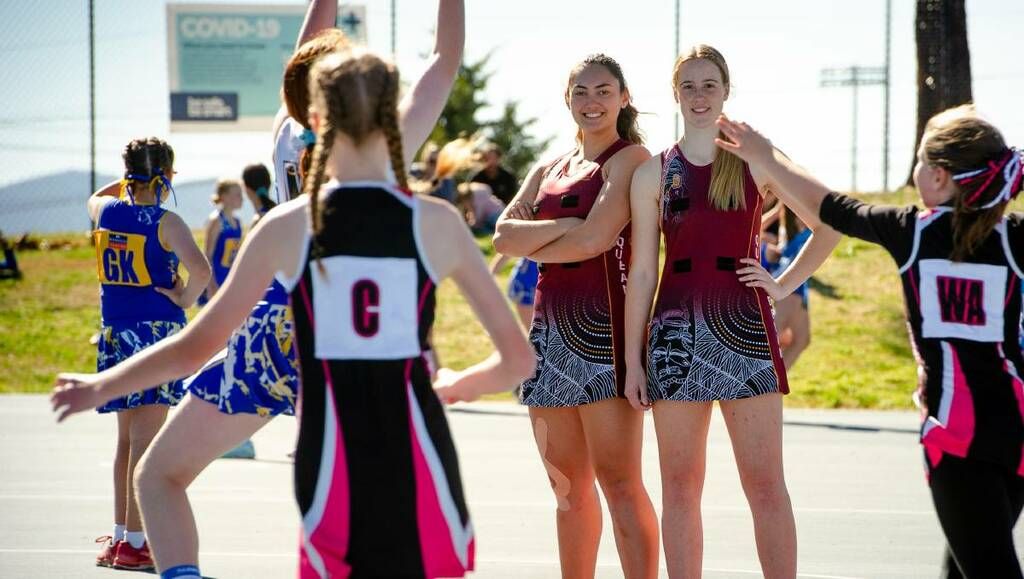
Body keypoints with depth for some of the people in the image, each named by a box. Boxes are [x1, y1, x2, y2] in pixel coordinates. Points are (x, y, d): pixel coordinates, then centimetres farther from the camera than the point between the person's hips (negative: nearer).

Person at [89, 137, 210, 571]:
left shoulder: (105, 210, 5)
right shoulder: (165, 222, -11)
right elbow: (201, 269, -26)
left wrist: (130, 179, 27)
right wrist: (185, 299, -9)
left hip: (116, 334, 6)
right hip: (158, 331, -6)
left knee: (127, 438, 16)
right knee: (145, 439, -6)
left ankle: (120, 536, 21)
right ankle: (134, 542, -6)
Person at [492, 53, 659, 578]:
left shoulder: (630, 159, -1)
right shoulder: (548, 171, 19)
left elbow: (595, 240, -13)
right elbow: (504, 236, 4)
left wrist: (532, 246, 2)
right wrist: (566, 225, -10)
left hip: (603, 323, -7)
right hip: (550, 327, 7)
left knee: (618, 481, -13)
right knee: (568, 488, 11)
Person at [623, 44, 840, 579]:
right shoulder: (653, 173, 8)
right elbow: (642, 271, 8)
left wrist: (784, 285, 2)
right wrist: (633, 359, 5)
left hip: (744, 326, -2)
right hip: (677, 332, 2)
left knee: (764, 483, -4)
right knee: (680, 486, 4)